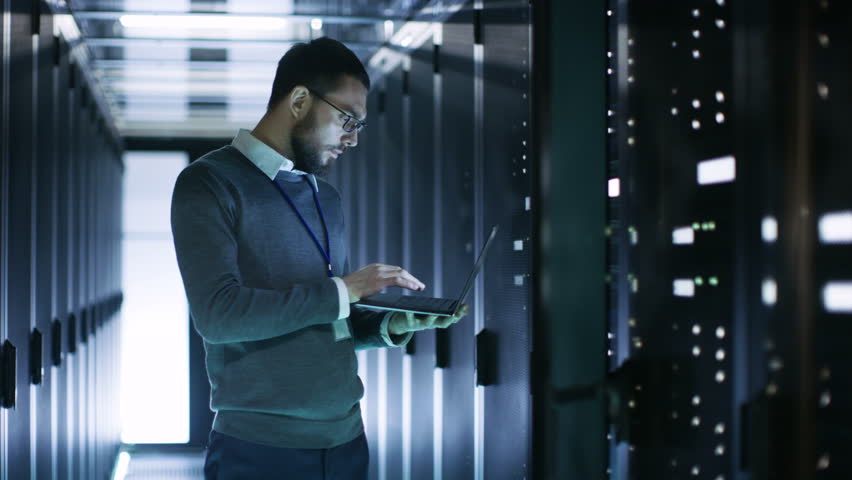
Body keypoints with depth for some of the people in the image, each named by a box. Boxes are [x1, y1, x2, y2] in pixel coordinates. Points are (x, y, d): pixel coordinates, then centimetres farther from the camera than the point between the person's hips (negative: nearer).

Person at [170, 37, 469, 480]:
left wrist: (393, 325, -2)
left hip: (346, 441, 7)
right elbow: (219, 315, -20)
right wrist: (341, 291, -15)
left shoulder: (326, 199, 14)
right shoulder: (210, 184, -7)